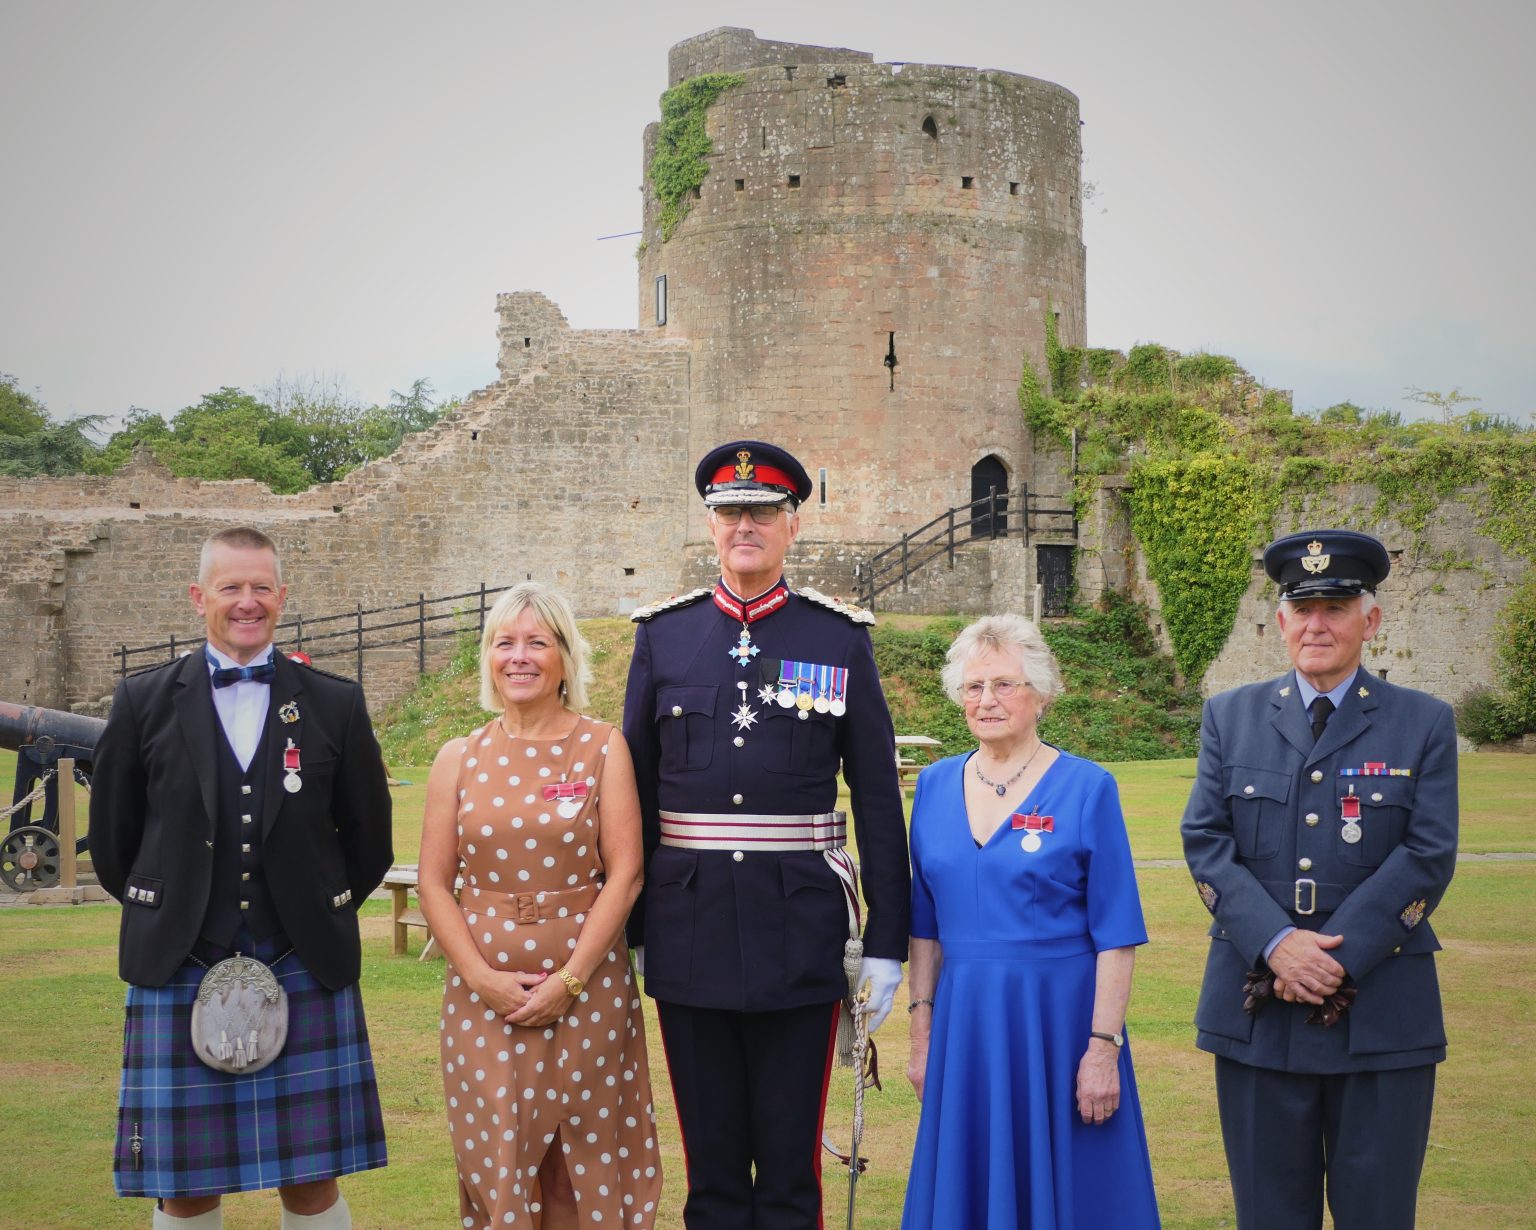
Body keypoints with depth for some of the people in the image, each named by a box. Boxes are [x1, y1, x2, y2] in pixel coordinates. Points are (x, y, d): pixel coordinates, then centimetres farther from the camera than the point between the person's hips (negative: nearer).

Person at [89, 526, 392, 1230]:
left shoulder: (335, 704, 5)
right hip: (180, 973, 0)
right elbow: (111, 837, 12)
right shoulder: (144, 702, 5)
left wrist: (320, 915, 10)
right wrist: (163, 916, 11)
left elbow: (369, 839, 12)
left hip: (306, 971, 0)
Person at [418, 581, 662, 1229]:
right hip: (484, 993, 1)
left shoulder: (602, 748, 0)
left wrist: (569, 980, -12)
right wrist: (485, 978, -9)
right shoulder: (459, 758, 6)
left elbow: (625, 873, -5)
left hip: (585, 988, -1)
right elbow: (434, 882, 3)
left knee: (585, 1159, 4)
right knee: (496, 1159, 3)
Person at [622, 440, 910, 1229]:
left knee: (791, 1165, 5)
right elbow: (635, 791, 9)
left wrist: (886, 941, -1)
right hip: (691, 928, 2)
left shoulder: (841, 638, 2)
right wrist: (620, 928, 7)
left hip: (799, 933, -1)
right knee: (710, 1163, 10)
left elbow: (877, 799, 2)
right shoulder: (663, 634, 6)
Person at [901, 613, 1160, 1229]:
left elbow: (1116, 935, -7)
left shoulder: (1087, 788, -6)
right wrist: (923, 1031, 8)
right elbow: (926, 924, 11)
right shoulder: (935, 786, 6)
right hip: (964, 1021, 4)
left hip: (1057, 1018, -4)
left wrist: (1104, 1047, -12)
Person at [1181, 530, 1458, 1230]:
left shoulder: (1424, 724, 4)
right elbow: (1206, 842, 1)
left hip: (1381, 1012, -1)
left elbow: (1428, 857, -5)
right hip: (1257, 1009, 1)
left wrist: (1338, 958, -15)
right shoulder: (1230, 716, 9)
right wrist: (1276, 944, -14)